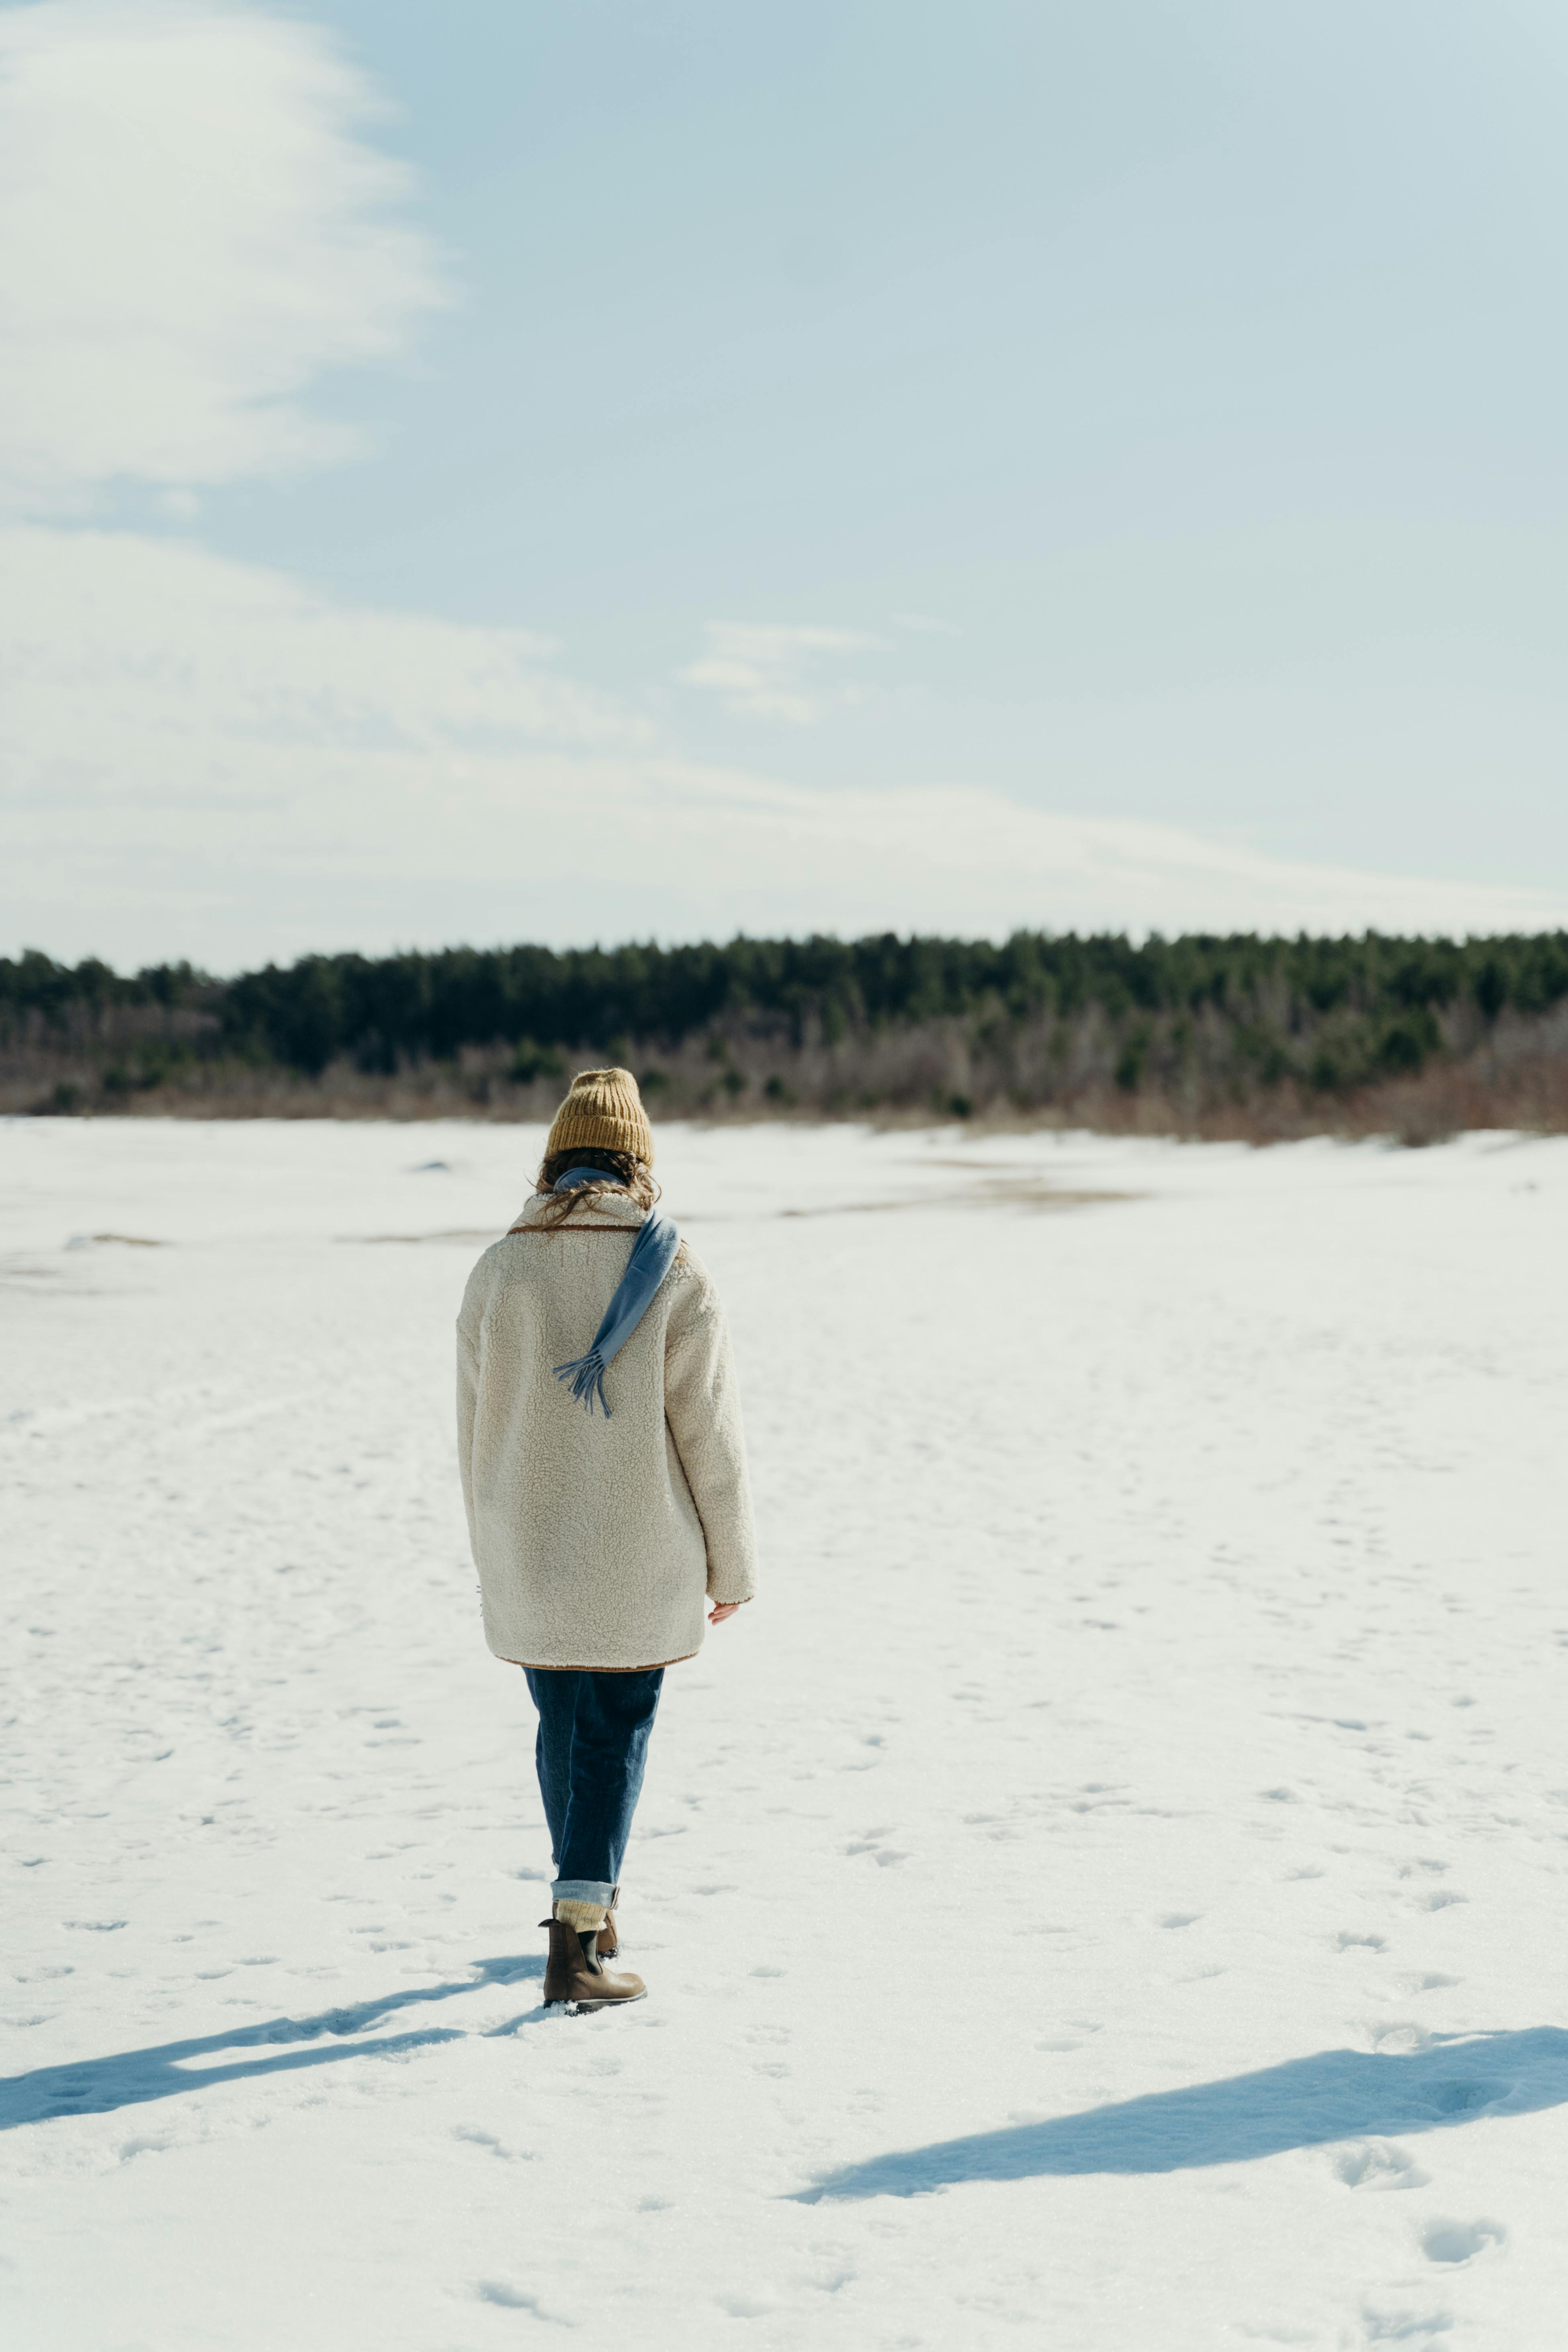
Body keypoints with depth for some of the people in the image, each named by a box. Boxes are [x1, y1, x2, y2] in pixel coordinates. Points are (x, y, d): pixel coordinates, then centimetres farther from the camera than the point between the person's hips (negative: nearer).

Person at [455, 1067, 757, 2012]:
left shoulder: (499, 1271, -1)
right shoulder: (675, 1275, -10)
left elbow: (478, 1431, 4)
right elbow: (709, 1431, -8)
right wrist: (731, 1565, 2)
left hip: (530, 1558, 3)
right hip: (639, 1561, -3)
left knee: (564, 1723, 19)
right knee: (616, 1732, 3)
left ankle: (593, 1901, 36)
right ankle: (577, 1943, -3)